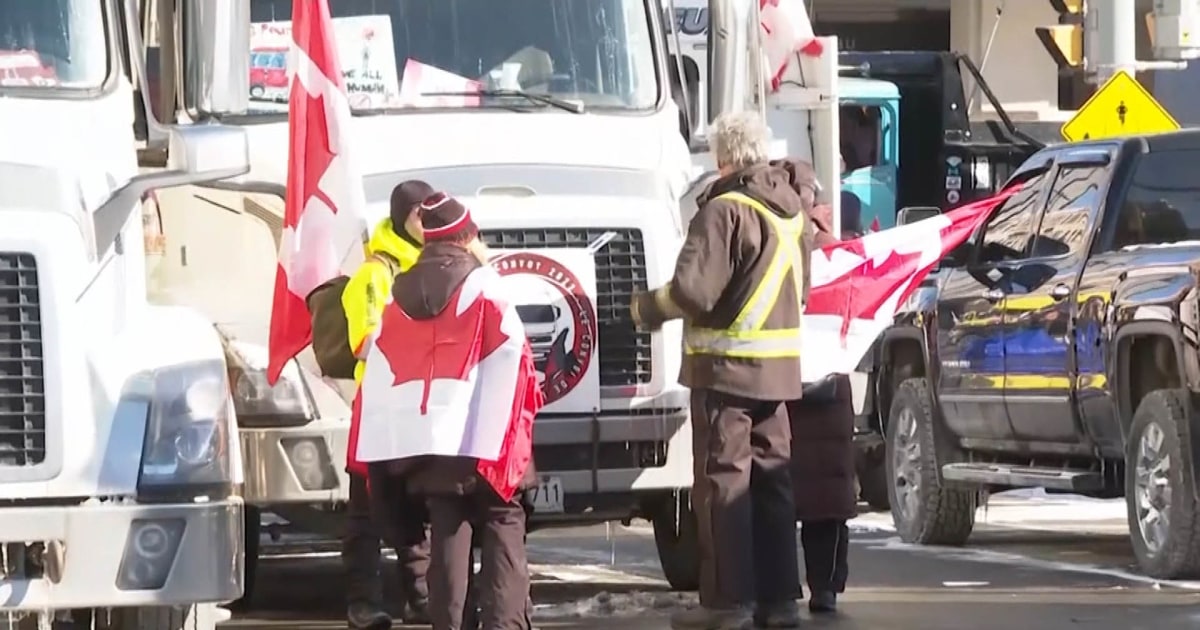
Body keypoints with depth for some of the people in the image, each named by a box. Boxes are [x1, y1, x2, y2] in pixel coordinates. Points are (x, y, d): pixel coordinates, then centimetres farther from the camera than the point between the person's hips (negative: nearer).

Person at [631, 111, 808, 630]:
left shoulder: (725, 211, -16)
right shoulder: (790, 210, 10)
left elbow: (694, 290, -21)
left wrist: (650, 306, -4)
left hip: (727, 366, -7)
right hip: (779, 367, 7)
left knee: (723, 481, -3)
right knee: (771, 479, 12)